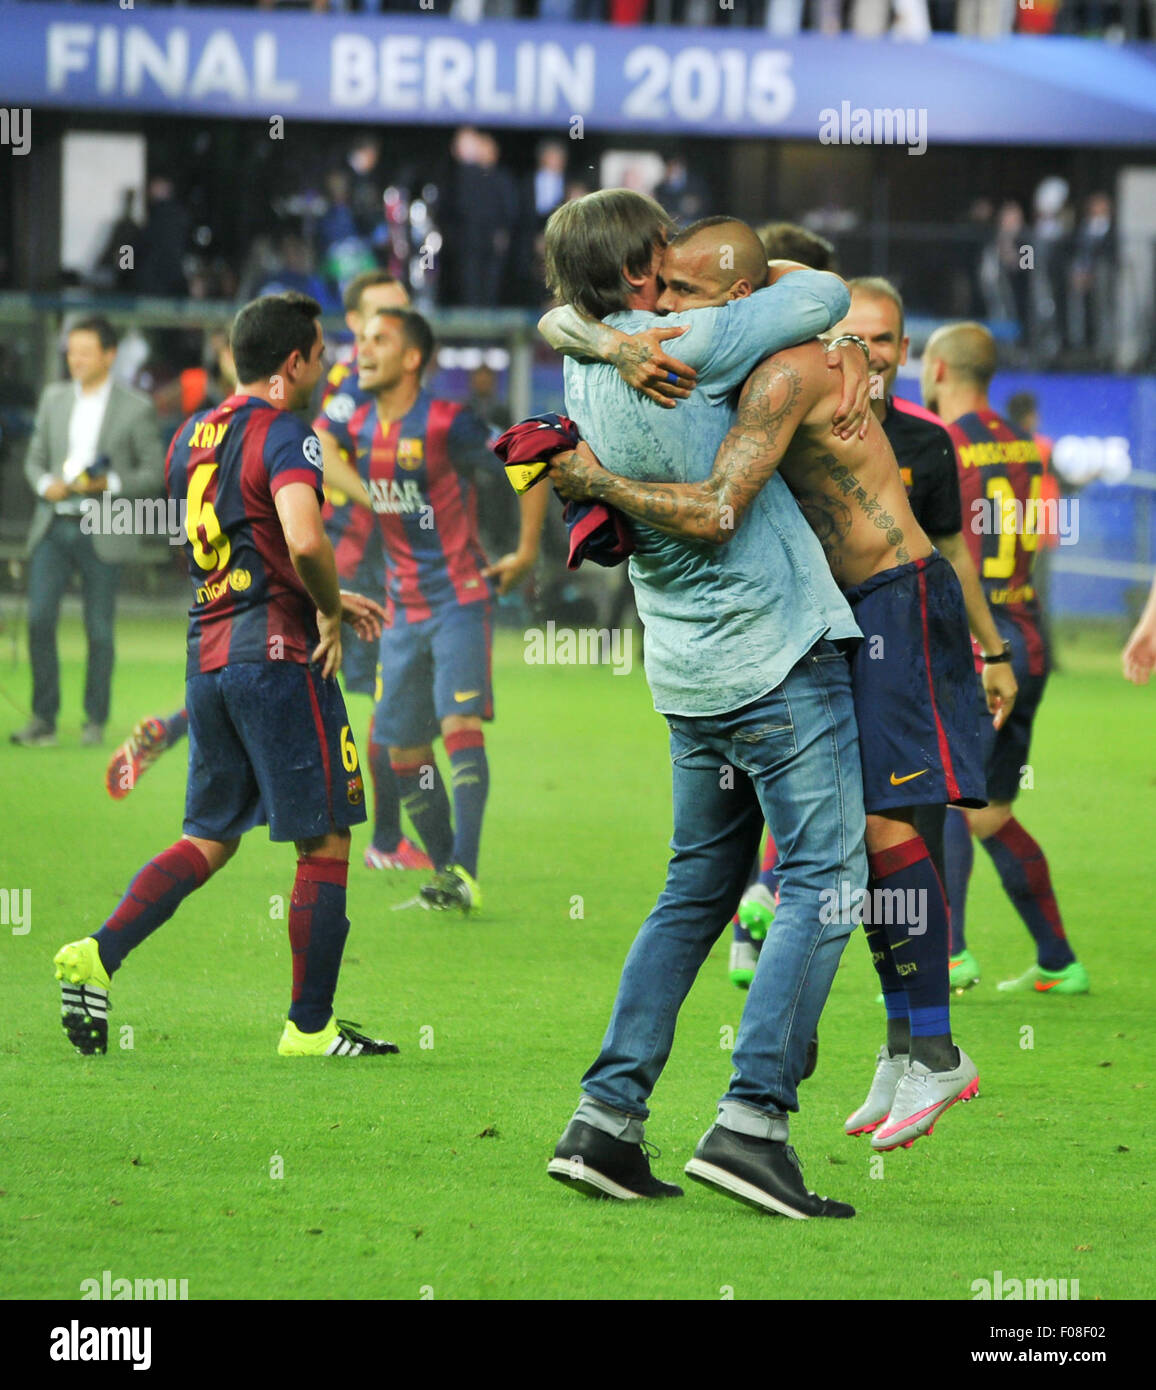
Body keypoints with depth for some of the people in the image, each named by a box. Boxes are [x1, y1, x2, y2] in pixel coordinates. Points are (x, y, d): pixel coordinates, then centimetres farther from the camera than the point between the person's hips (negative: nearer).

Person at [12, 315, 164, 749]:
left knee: (99, 629, 1)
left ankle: (95, 721, 12)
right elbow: (35, 457, 17)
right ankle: (43, 719, 0)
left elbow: (154, 471, 0)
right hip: (54, 525, 3)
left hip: (101, 532, -3)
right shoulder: (54, 398, 12)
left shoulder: (135, 408, 0)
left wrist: (110, 484, -16)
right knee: (39, 619, -7)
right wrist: (45, 483, -5)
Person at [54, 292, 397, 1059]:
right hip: (277, 652, -8)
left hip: (208, 657, 8)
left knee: (210, 837, 14)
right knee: (325, 843, 2)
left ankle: (99, 953, -4)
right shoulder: (283, 434, -11)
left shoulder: (193, 436, 15)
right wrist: (330, 609, -10)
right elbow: (305, 543, -27)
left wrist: (326, 599, 25)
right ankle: (310, 1026, 5)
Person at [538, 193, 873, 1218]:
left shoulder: (584, 368, 7)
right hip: (779, 653, -8)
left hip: (687, 672, 8)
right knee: (823, 881, -5)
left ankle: (606, 1116, 7)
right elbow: (826, 296, -9)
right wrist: (766, 270, 13)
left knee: (698, 888, 15)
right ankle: (752, 1120, -16)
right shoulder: (684, 351, -16)